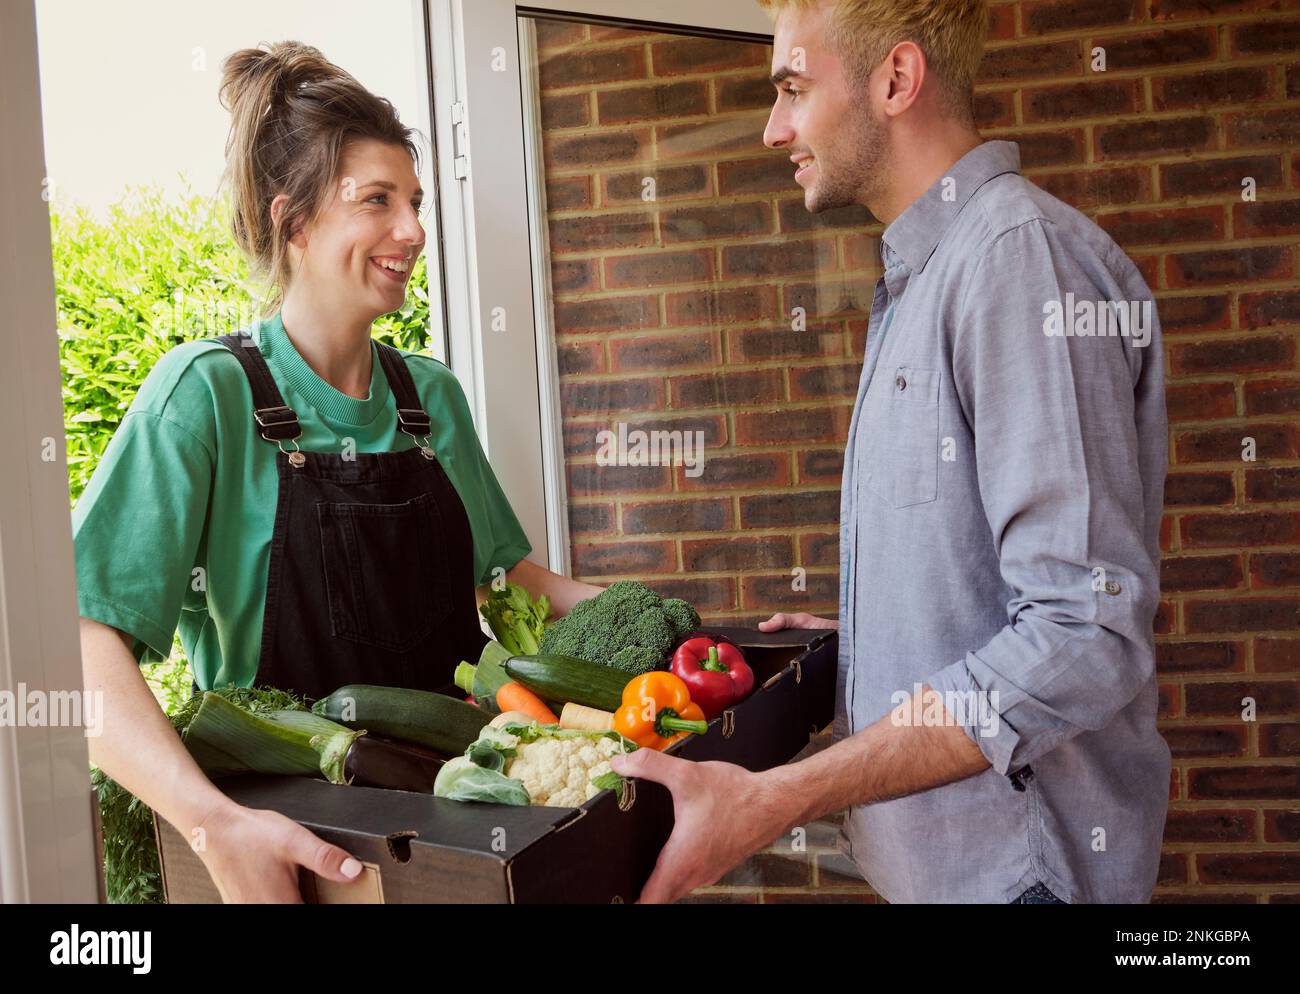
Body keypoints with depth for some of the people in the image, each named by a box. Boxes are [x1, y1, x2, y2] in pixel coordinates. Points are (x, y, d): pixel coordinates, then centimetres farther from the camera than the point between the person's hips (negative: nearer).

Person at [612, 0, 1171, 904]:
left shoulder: (1023, 253, -20)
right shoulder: (923, 277, 11)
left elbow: (1086, 635, -28)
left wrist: (773, 800, -29)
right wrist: (850, 641, 13)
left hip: (1013, 861, -8)